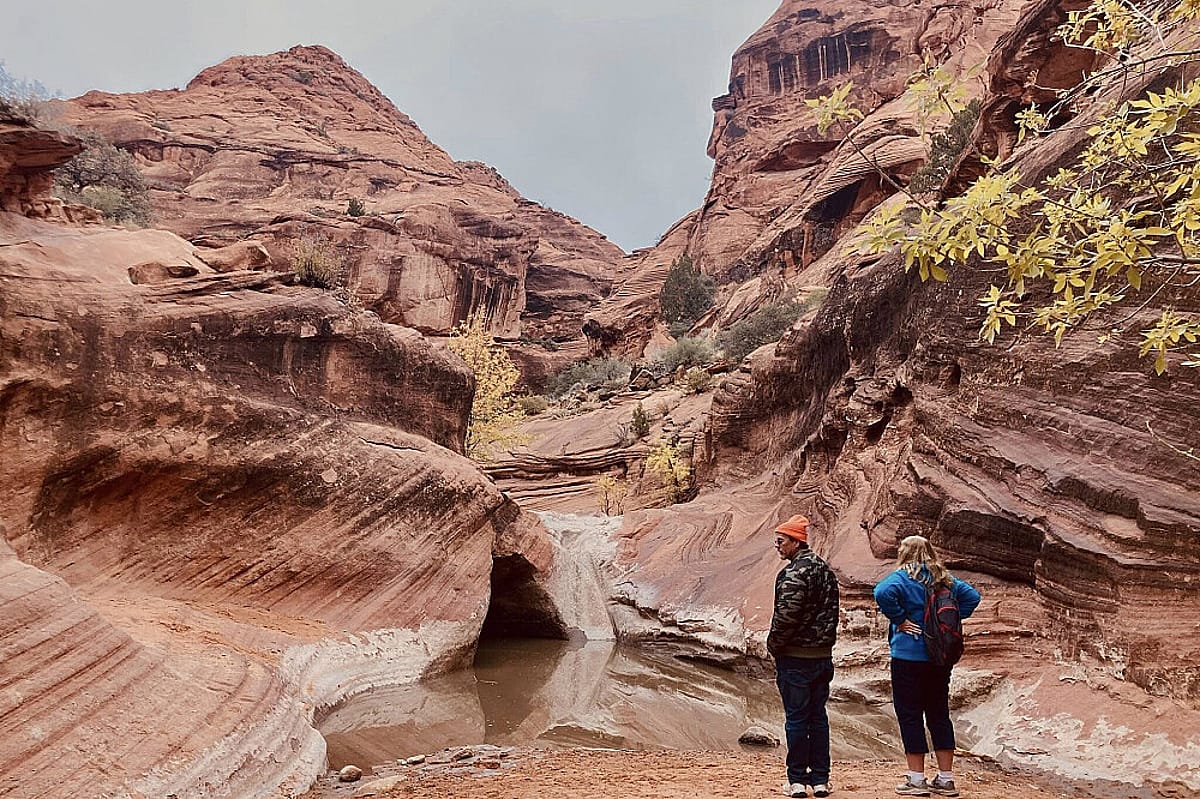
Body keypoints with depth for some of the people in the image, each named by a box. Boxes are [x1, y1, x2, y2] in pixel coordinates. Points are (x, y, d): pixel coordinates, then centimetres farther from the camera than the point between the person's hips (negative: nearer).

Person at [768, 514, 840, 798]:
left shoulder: (794, 572, -17)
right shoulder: (825, 569, 11)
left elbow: (786, 615, -22)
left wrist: (773, 645, -9)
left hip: (795, 657, -8)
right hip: (823, 655, 8)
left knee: (796, 718, 0)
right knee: (818, 716, 12)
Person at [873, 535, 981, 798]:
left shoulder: (903, 576, -11)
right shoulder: (945, 578, 8)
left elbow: (883, 592, -29)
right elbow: (972, 596, 7)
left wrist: (898, 618, -17)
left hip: (908, 656, -6)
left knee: (910, 715, 2)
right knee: (939, 714, 14)